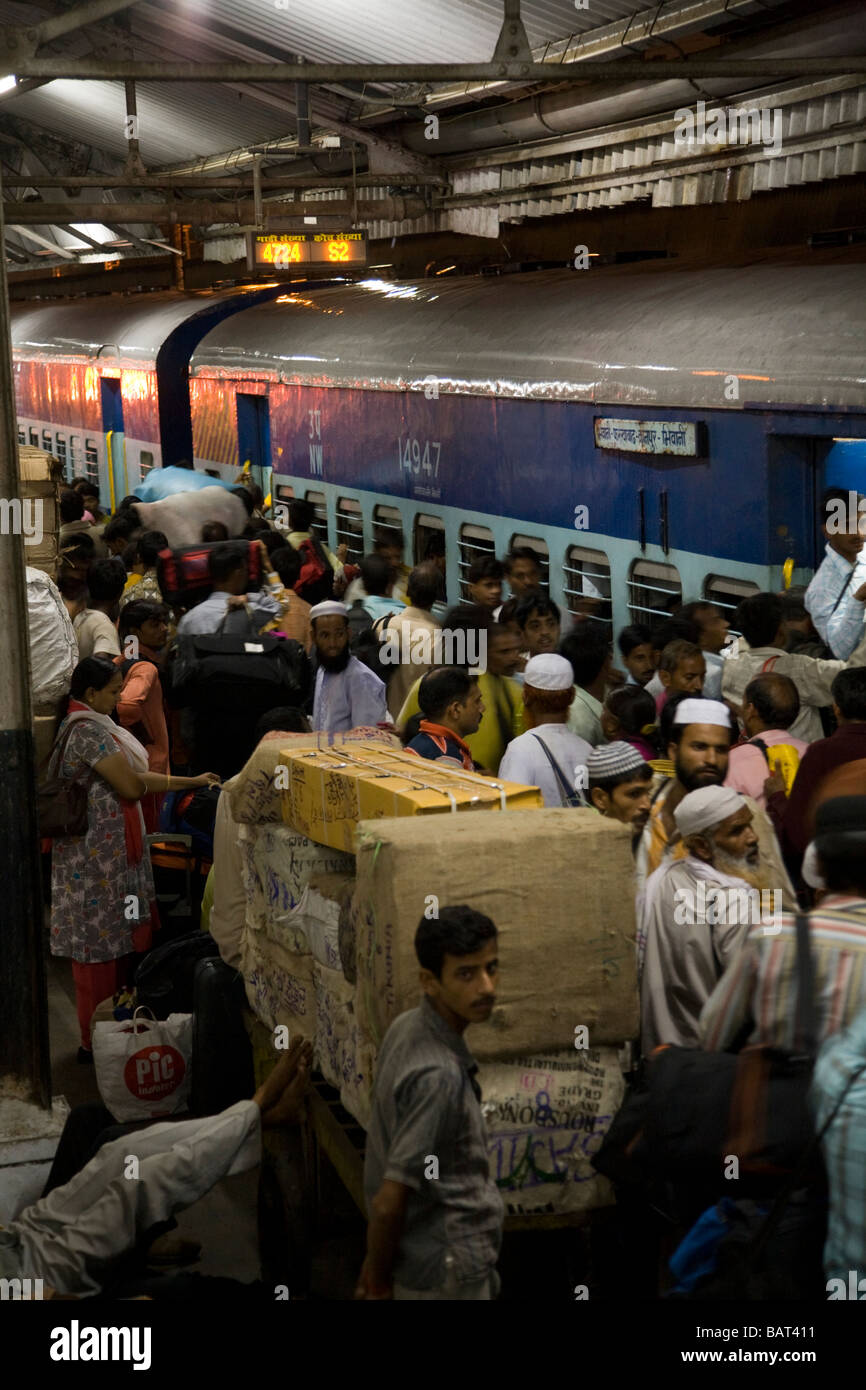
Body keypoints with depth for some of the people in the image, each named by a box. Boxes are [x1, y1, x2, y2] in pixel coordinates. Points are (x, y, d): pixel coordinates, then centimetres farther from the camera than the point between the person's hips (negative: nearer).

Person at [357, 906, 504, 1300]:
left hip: (426, 1252, 8)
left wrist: (378, 1260, 15)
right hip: (447, 1270, -8)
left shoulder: (407, 1027, -2)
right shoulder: (439, 1075, -29)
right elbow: (388, 1201, -27)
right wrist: (379, 1281, -11)